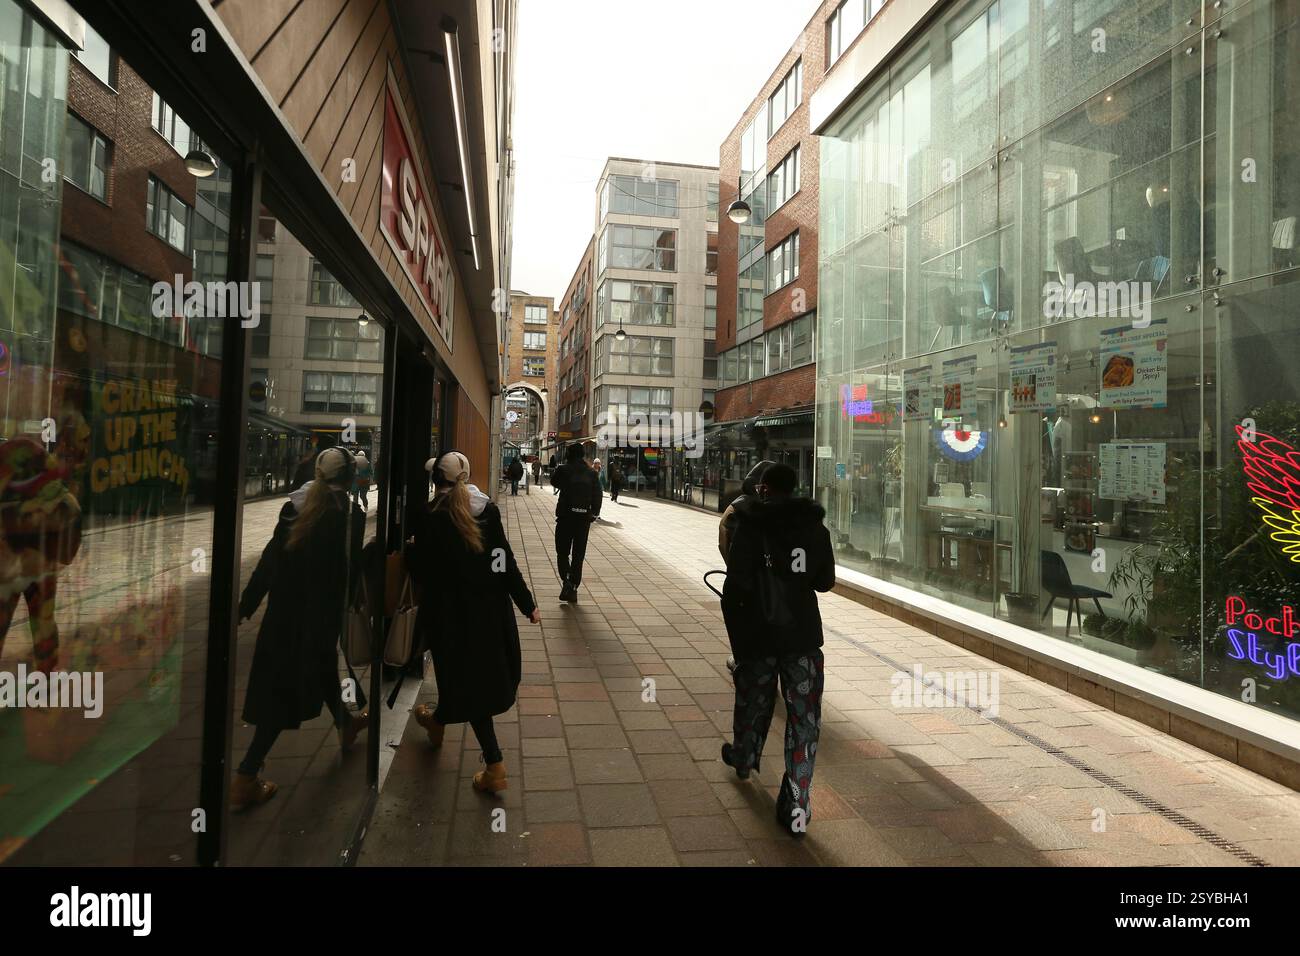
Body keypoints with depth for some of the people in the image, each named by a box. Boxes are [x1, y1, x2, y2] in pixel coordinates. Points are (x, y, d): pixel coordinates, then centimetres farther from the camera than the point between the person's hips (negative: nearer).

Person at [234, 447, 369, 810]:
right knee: (289, 689, 4)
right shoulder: (350, 515, -13)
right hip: (320, 613, -5)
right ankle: (246, 777, 7)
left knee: (321, 667, 24)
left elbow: (270, 558, 1)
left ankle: (345, 722, 48)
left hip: (283, 609, 5)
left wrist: (247, 604, 7)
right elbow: (351, 571, -10)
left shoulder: (295, 507, -1)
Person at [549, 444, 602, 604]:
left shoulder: (564, 470, -5)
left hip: (565, 516, -3)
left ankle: (567, 579, -15)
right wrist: (593, 515, 7)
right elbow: (597, 496, 2)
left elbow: (554, 481, 15)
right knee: (578, 555, 10)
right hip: (584, 518, 3)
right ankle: (573, 589, 12)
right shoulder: (591, 474, 4)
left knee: (562, 552, 8)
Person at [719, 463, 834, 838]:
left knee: (753, 701, 22)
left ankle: (743, 759, 49)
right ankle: (796, 809, 3)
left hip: (758, 631, -1)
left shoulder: (750, 525, -10)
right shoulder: (816, 528, 1)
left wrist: (730, 601, 2)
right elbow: (825, 582, 6)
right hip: (804, 633, 1)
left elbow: (738, 580, -17)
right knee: (804, 717, 4)